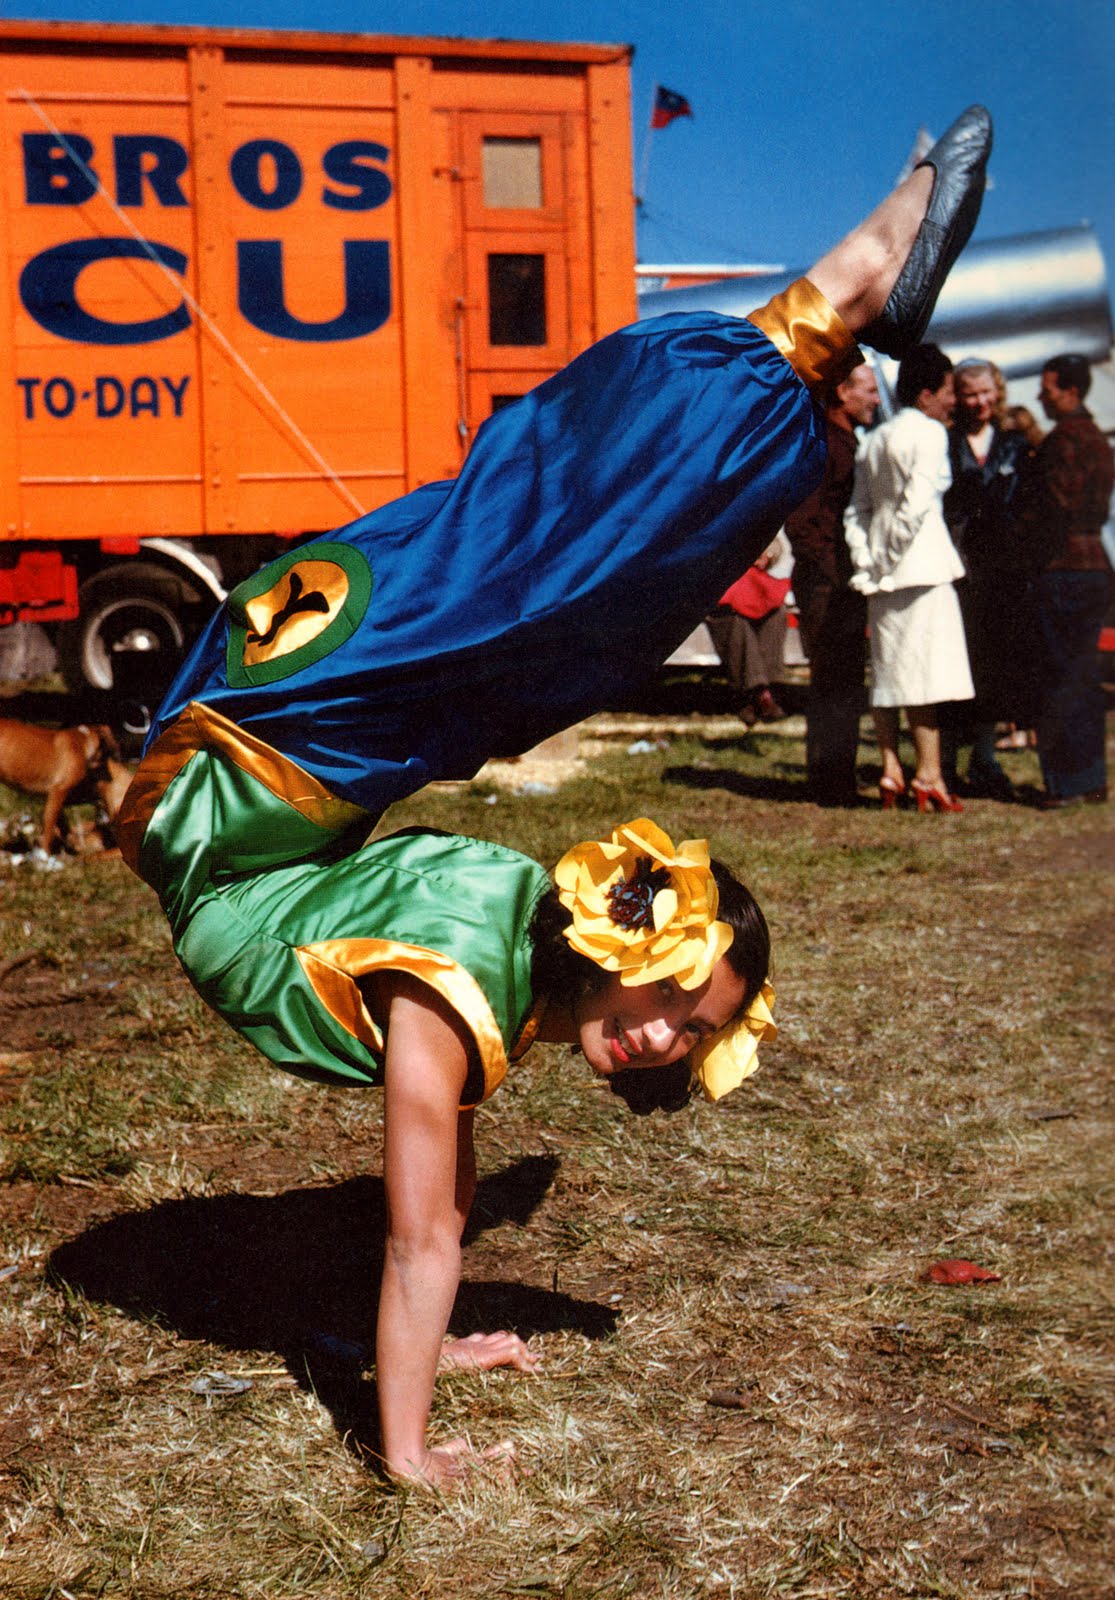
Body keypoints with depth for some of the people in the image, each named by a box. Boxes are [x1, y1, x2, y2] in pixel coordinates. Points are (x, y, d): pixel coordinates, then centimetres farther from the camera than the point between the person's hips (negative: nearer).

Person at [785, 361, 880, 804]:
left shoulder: (847, 443, 19)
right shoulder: (817, 443, -11)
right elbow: (800, 520, -19)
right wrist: (837, 575, -17)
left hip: (846, 585, 10)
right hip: (826, 585, -10)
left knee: (843, 684, 12)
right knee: (832, 683, -6)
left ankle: (837, 782, 19)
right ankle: (830, 785, -2)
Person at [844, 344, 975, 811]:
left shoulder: (876, 439, 16)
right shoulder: (929, 432, -7)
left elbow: (858, 508, 11)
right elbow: (917, 503, -18)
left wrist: (866, 562, 5)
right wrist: (892, 555, -10)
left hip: (882, 577, 7)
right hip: (923, 567, -7)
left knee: (887, 672, 9)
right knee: (926, 671, -6)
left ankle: (891, 772, 11)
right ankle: (929, 776, -6)